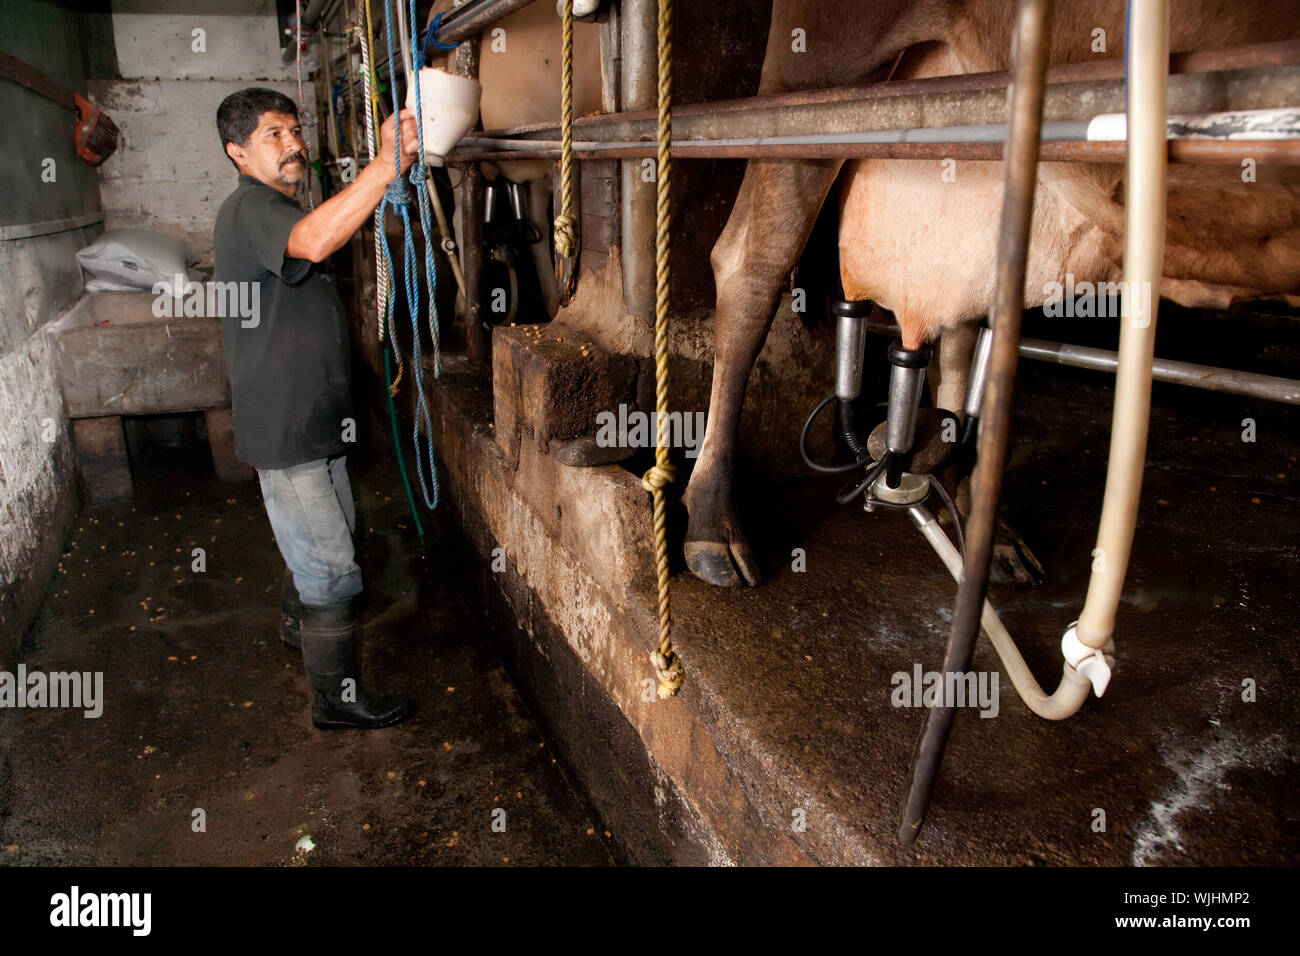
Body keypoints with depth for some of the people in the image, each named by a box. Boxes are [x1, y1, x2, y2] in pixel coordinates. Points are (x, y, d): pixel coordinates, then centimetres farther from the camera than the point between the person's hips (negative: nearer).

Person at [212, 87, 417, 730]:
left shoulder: (276, 208, 16)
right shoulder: (249, 209, -19)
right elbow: (315, 240, -43)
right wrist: (388, 162, -46)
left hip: (311, 421, 11)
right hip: (287, 431, -11)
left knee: (314, 544, 27)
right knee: (333, 571, -3)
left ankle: (298, 625, 50)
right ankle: (337, 698, 12)